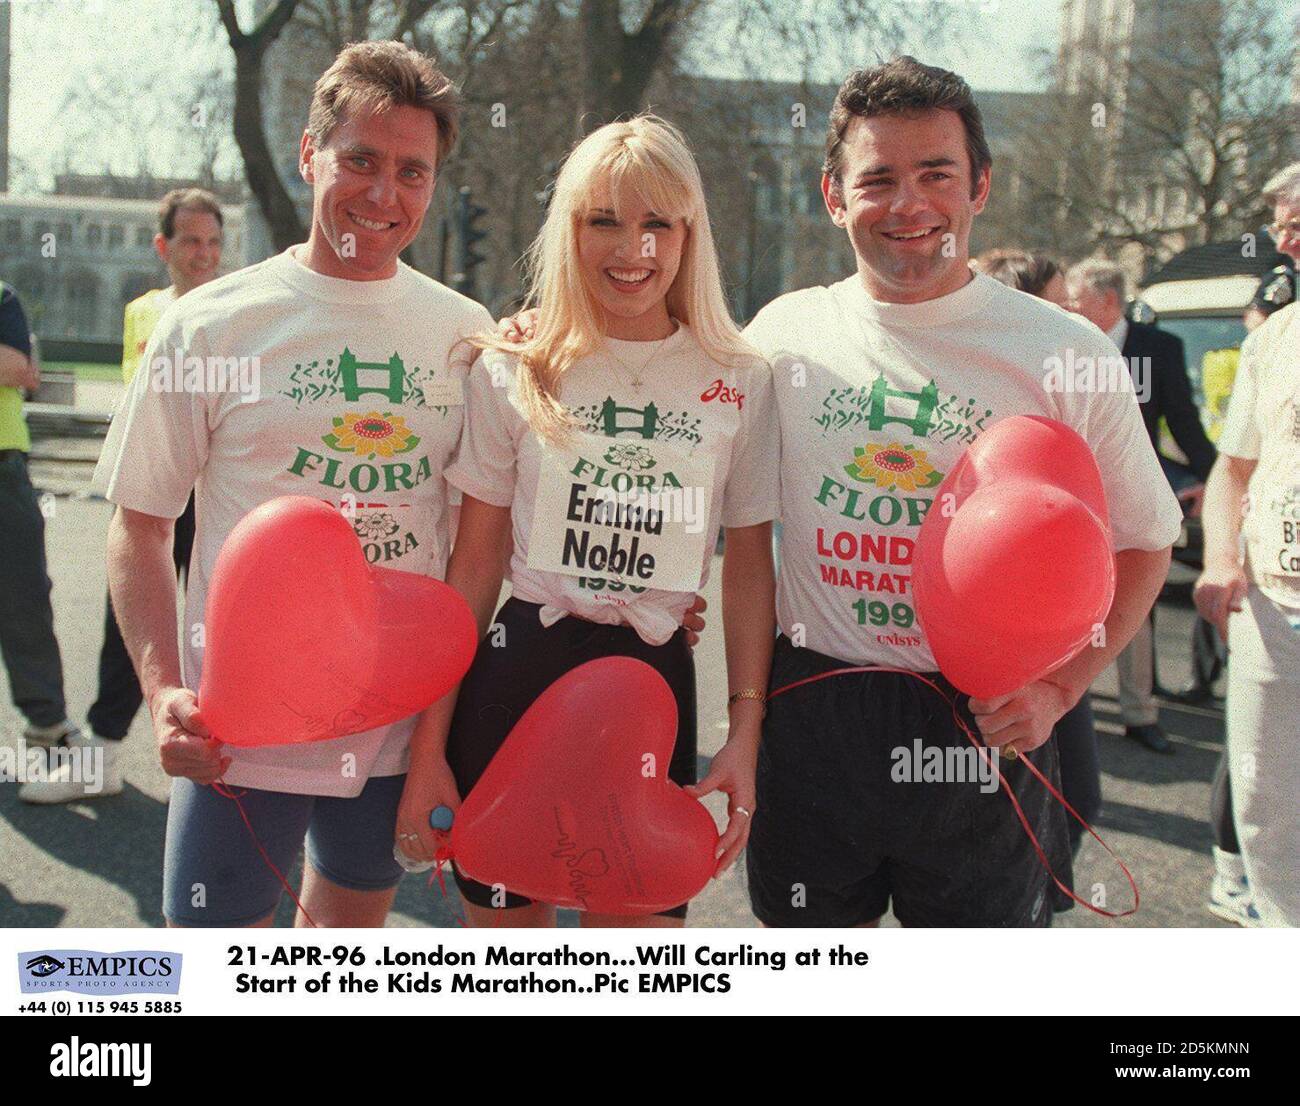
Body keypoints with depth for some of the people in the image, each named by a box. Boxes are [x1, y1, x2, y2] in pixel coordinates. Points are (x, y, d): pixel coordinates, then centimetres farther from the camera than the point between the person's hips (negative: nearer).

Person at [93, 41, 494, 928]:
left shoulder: (465, 333, 2)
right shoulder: (209, 325, -5)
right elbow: (140, 525, -2)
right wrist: (164, 689, -15)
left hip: (404, 718, 3)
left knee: (351, 923, 20)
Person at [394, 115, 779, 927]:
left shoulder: (742, 384, 1)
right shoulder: (514, 371, 0)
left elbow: (750, 568, 5)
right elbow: (474, 566, 1)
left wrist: (746, 735, -4)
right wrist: (430, 749, -2)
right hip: (520, 671, 0)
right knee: (506, 916, 12)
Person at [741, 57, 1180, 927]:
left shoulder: (1066, 354, -6)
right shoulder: (784, 334, 1)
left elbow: (1142, 543, 2)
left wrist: (1056, 687, -9)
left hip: (986, 721, -1)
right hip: (812, 714, 2)